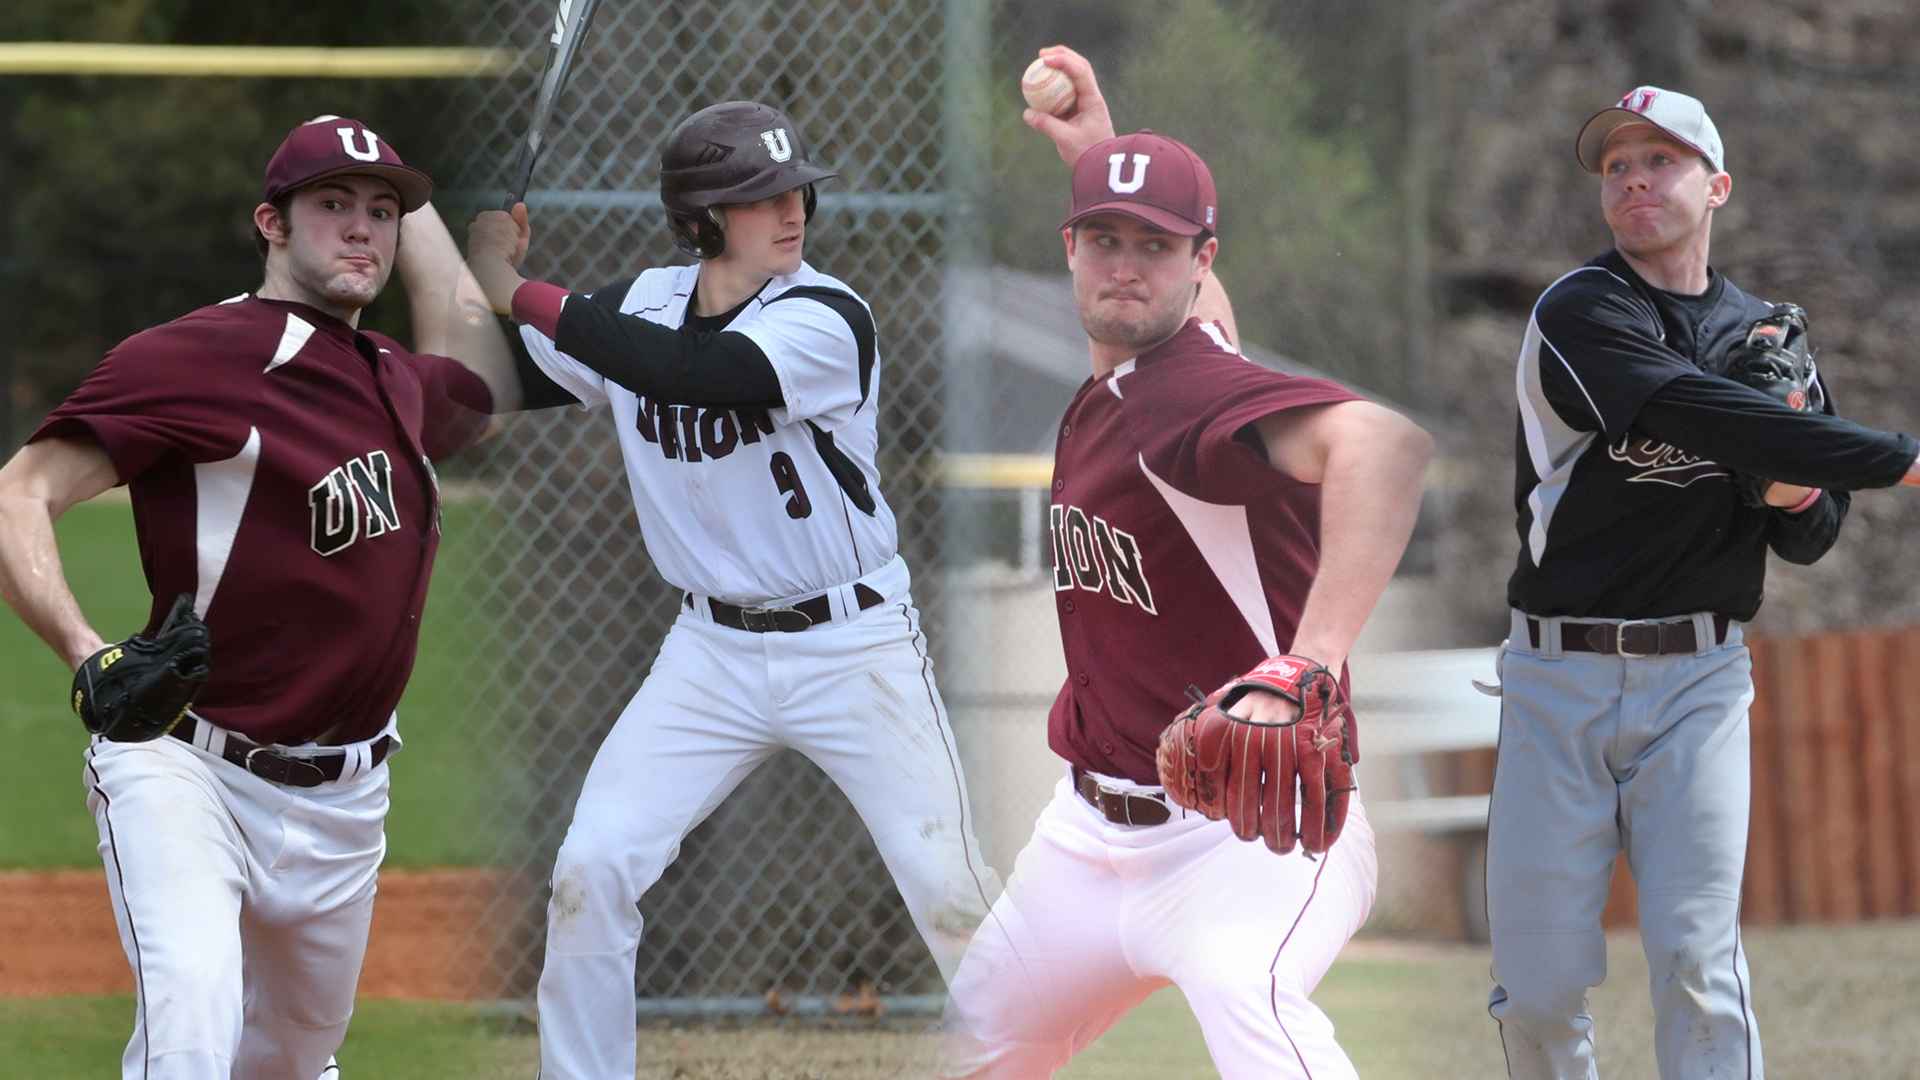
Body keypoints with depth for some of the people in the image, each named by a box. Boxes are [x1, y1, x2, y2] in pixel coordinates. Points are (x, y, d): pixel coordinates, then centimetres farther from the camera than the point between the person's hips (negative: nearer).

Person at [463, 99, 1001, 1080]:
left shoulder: (827, 321, -19)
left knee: (949, 888, -7)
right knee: (592, 869, -6)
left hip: (855, 648, -4)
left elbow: (688, 372, -35)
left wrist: (523, 295, -31)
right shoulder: (643, 306, -2)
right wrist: (492, 280, -10)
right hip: (715, 650, 4)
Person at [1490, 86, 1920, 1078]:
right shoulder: (1579, 316, -5)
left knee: (1697, 967, -11)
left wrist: (1800, 501, -8)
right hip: (1559, 680, -2)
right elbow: (1702, 414, -22)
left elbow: (1809, 543, 17)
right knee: (1537, 986, -3)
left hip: (1697, 679, 2)